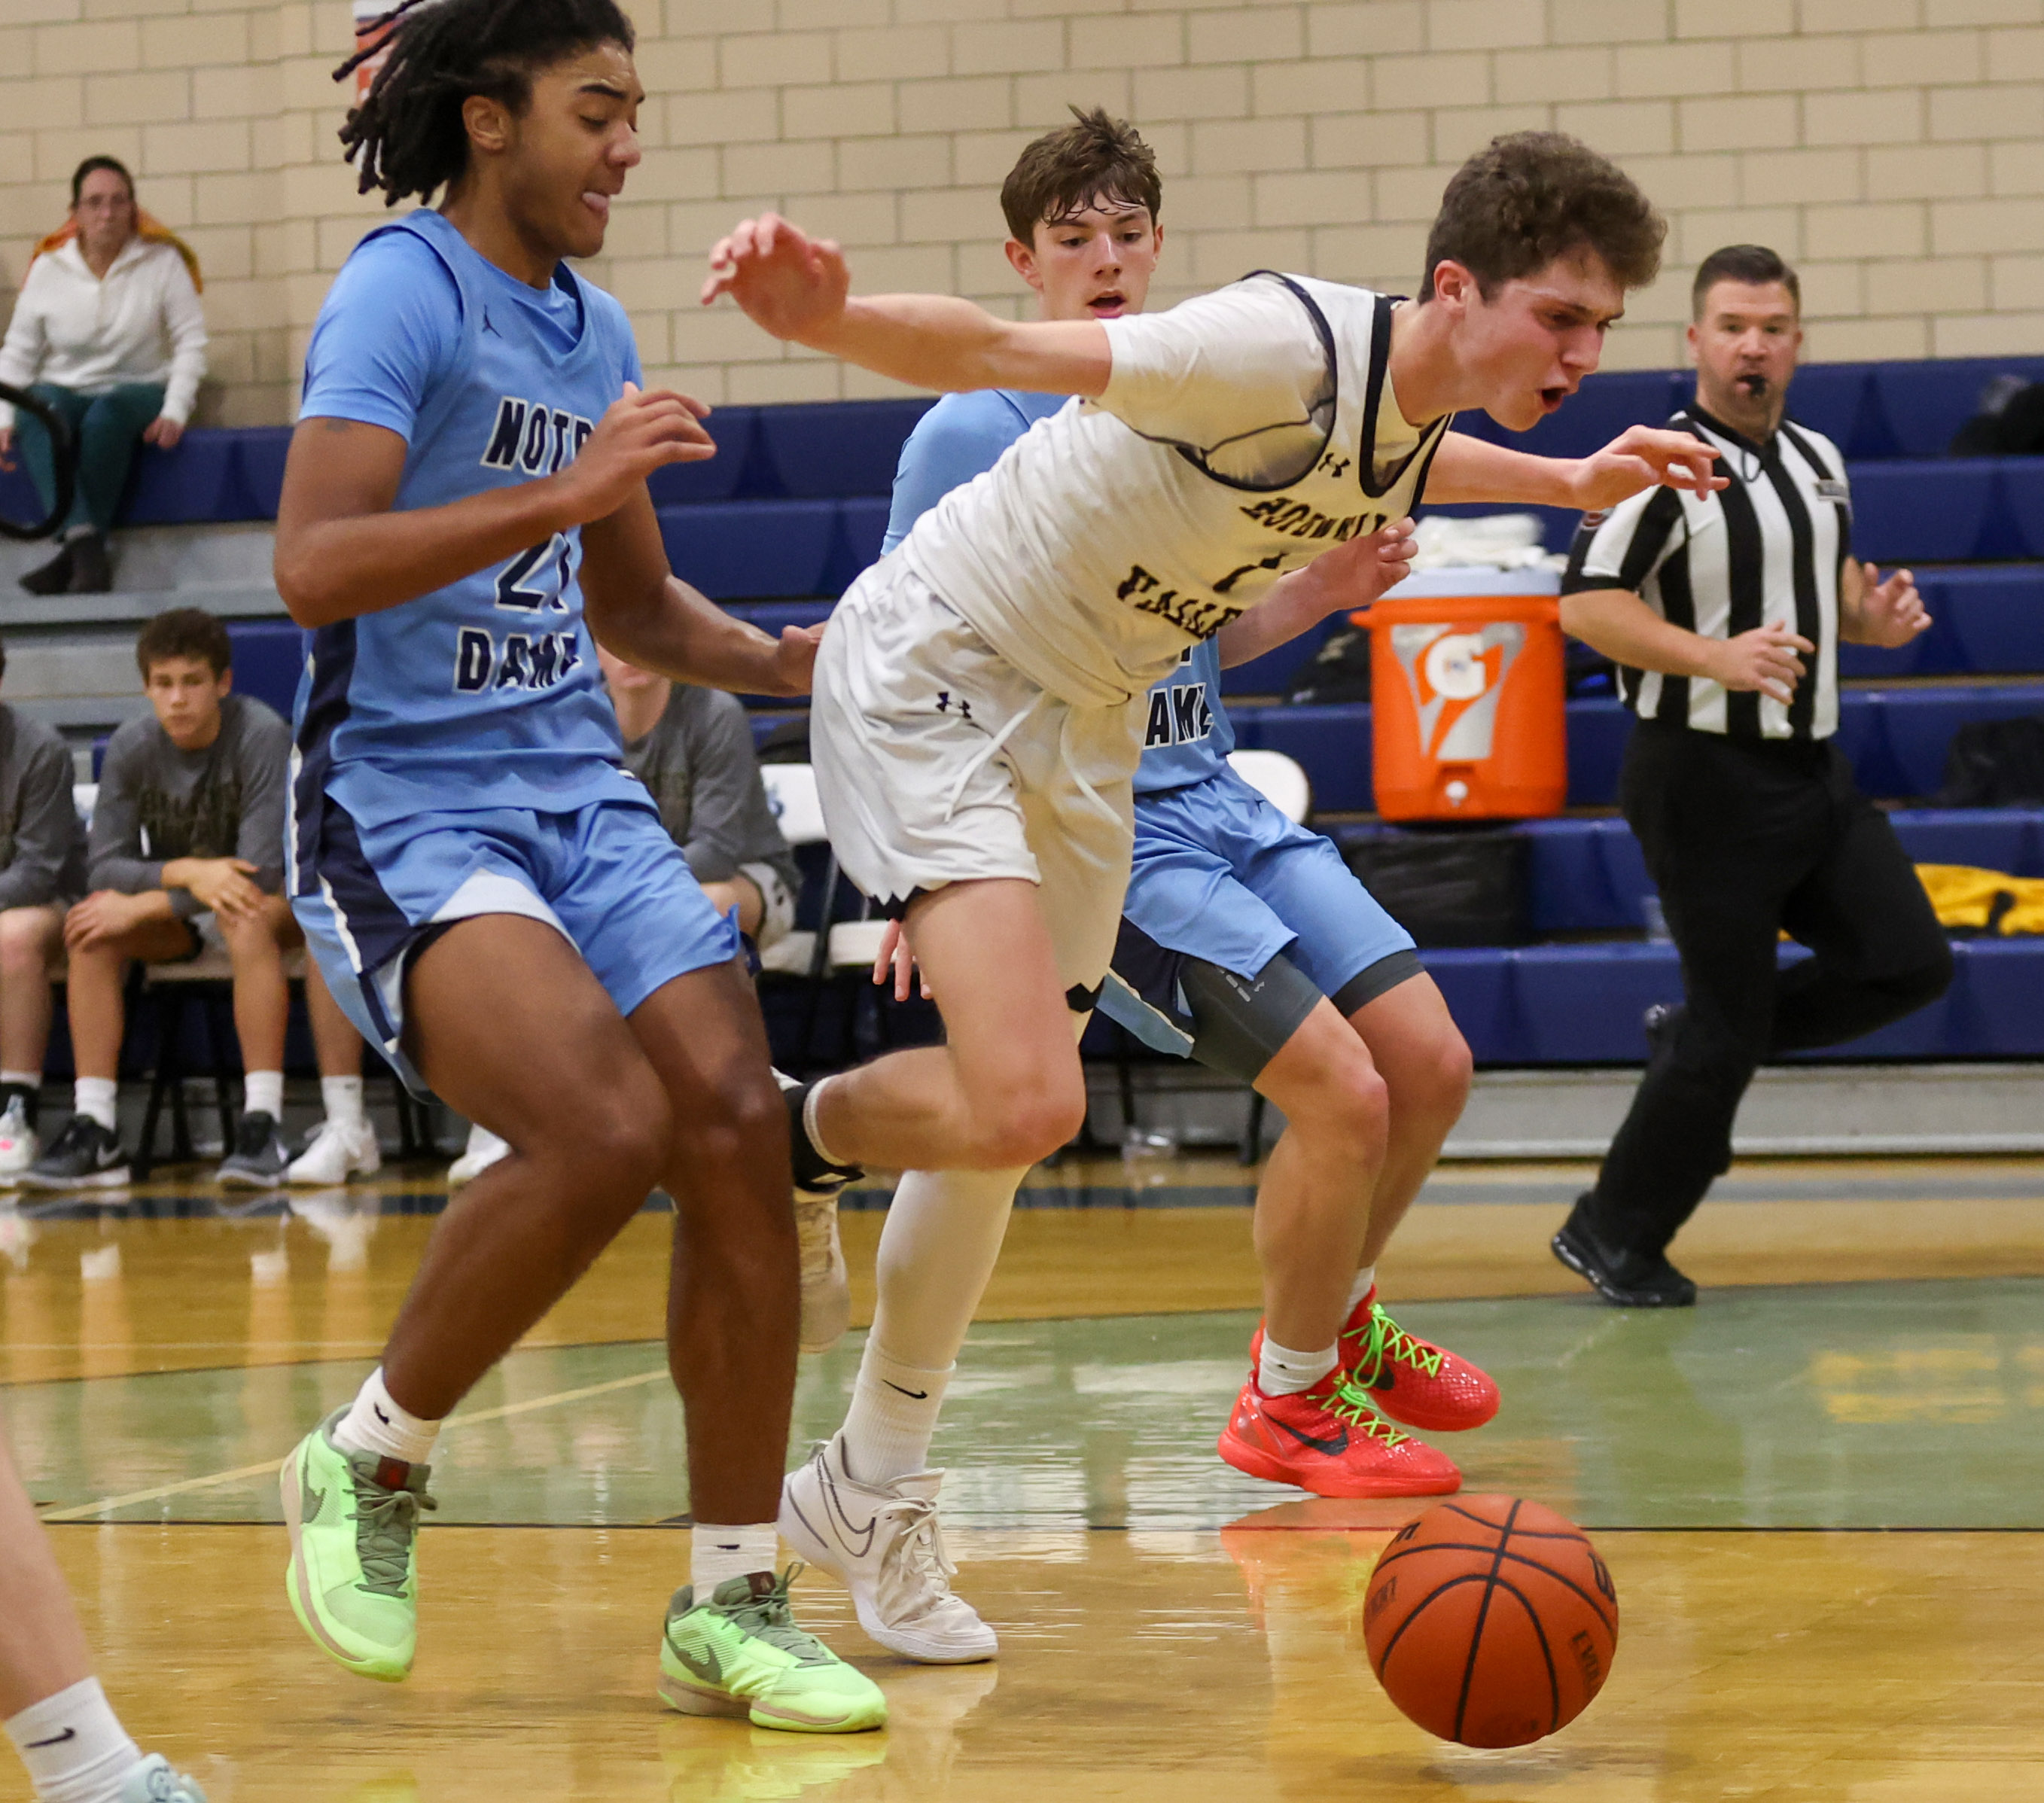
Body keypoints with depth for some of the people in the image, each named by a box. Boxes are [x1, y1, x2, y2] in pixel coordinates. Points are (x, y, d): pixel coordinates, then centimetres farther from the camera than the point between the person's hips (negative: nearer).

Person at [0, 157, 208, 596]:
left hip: (139, 392, -1)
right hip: (66, 390, 1)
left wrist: (175, 411, -15)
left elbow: (191, 342, -1)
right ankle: (85, 543, -51)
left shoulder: (163, 261, 2)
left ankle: (72, 558, -35)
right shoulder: (48, 268, 5)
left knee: (107, 415, -38)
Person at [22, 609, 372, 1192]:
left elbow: (262, 871, -27)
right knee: (88, 929, -25)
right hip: (176, 915, 4)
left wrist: (139, 907, -29)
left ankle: (263, 1122, -41)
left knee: (248, 920, -38)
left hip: (260, 902, -4)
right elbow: (102, 868, -13)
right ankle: (94, 1128, -27)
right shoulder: (131, 749, -9)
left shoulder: (262, 736, -21)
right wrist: (188, 872, -32)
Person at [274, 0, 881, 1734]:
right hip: (403, 803, -8)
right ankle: (371, 1461, -1)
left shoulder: (595, 333, 16)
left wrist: (789, 661, 11)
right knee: (605, 1127, -26)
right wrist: (564, 491, -26)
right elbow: (313, 565, -22)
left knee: (739, 1126, -8)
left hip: (580, 794, 8)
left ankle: (731, 1606, 3)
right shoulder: (404, 291, -8)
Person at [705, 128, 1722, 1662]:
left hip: (1087, 723, 9)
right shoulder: (1293, 346, -26)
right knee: (1023, 1102, -25)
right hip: (932, 670, -9)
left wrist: (1569, 484, 33)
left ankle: (873, 1492, 27)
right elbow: (1009, 352, -37)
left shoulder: (1418, 415, 1)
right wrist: (833, 321, -56)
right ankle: (787, 1129, 5)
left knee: (996, 1131, 13)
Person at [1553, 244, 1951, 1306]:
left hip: (1812, 770, 8)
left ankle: (1690, 1040, 20)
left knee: (1909, 963, 2)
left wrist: (1871, 616, 3)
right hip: (1706, 775, -8)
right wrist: (1716, 658, -30)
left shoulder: (1819, 461, 11)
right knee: (1730, 1024, -4)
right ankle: (1611, 1237, 13)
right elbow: (1585, 604, -18)